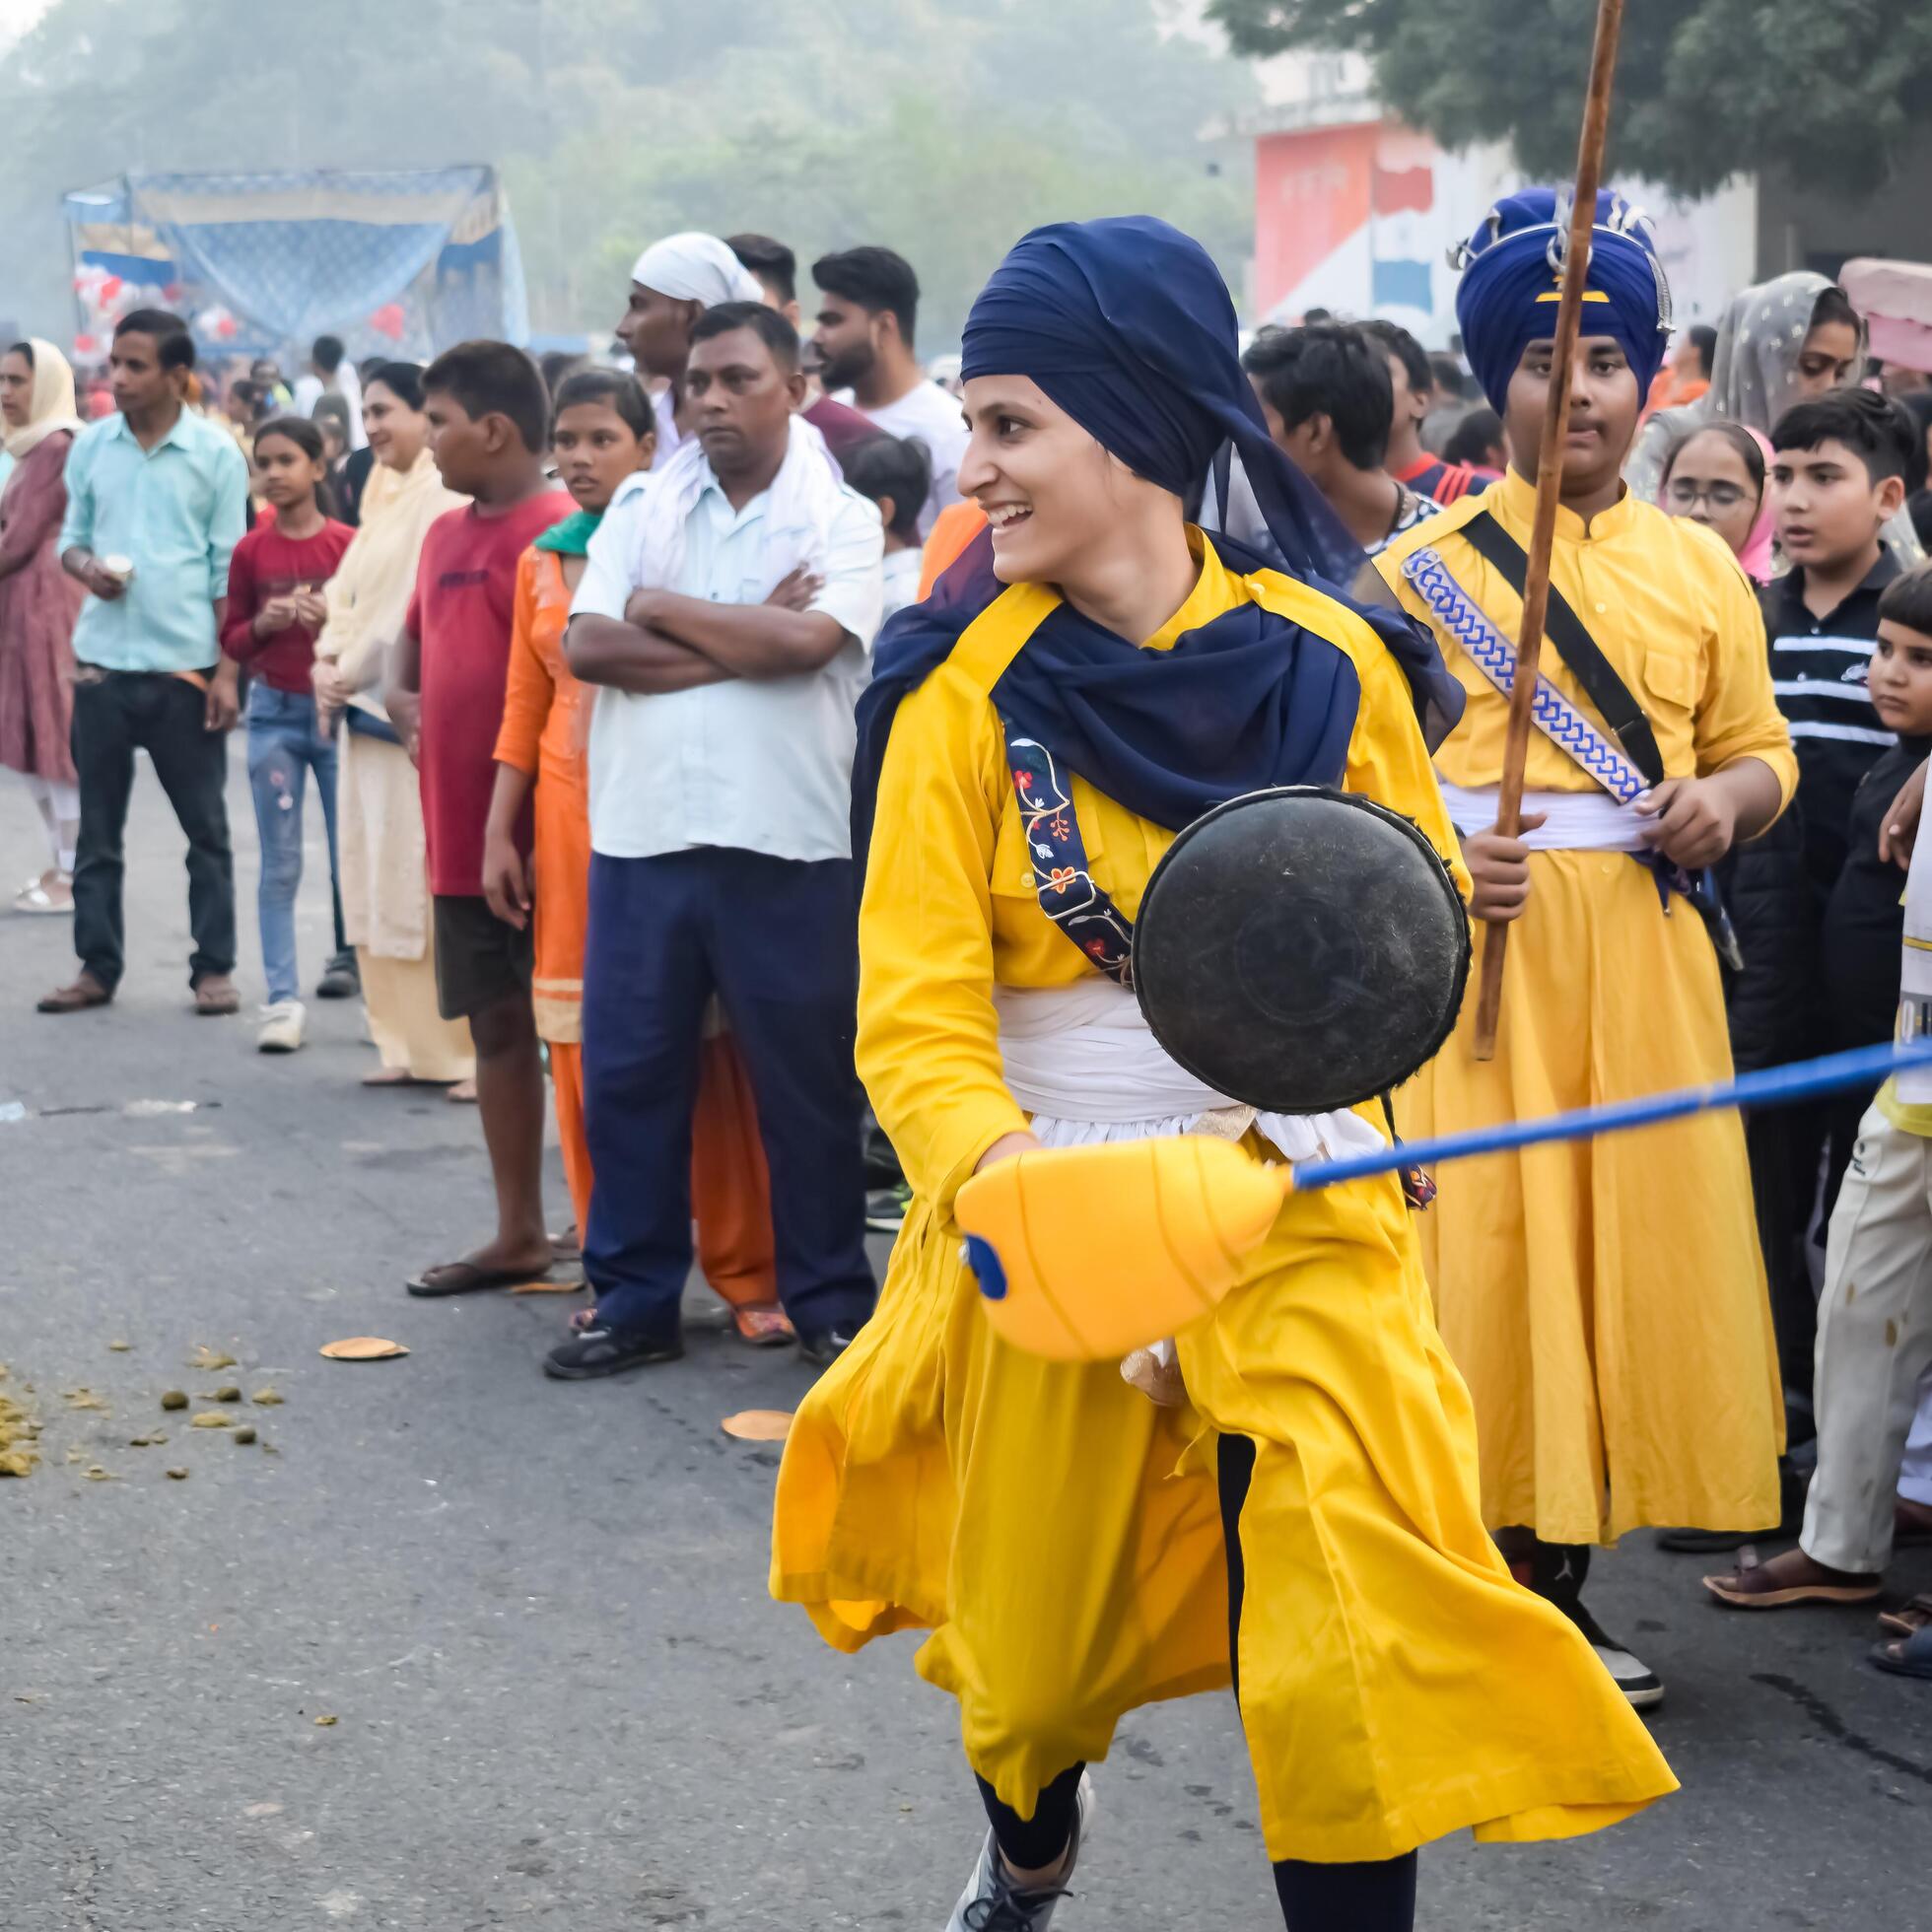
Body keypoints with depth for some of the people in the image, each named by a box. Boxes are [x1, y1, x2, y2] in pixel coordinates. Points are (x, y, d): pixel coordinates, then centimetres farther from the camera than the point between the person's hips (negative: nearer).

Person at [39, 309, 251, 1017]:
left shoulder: (217, 453, -4)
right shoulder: (91, 445, 4)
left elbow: (228, 571, -2)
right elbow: (71, 537, 12)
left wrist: (227, 671, -6)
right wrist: (86, 568, -12)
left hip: (185, 665, -3)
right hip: (103, 662, 3)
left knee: (205, 827, 5)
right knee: (97, 827, 8)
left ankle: (214, 967, 13)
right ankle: (97, 966, 16)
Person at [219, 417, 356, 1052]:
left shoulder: (349, 544, -2)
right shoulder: (251, 551, 2)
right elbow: (231, 640, 7)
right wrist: (263, 624, -13)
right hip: (274, 714, 1)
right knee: (280, 865, 2)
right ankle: (283, 1000, 4)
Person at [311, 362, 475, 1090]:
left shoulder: (444, 496, -11)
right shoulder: (383, 495, 17)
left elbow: (420, 607, -17)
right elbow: (348, 594, 19)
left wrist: (353, 674, -11)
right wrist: (328, 664, 3)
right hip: (363, 709, 9)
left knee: (427, 876, -8)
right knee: (376, 877, 9)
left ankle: (465, 1048, -2)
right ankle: (409, 1044, 16)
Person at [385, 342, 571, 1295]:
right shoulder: (444, 535, 13)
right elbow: (412, 638, 26)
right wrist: (400, 695, 6)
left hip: (542, 834, -8)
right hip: (460, 832, 8)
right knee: (497, 1024, 14)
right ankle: (519, 1235, 24)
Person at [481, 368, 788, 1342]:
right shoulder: (542, 561, 12)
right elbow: (525, 707, 13)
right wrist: (499, 833, 8)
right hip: (571, 817, 4)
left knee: (701, 1043, -4)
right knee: (587, 1045, 4)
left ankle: (747, 1272, 4)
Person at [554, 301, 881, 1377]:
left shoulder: (841, 520, 2)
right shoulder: (642, 512, 10)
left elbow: (805, 642, -16)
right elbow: (588, 646, -4)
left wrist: (664, 610, -5)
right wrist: (743, 639, -9)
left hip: (787, 844, -3)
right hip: (642, 834, 3)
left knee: (808, 1082, 5)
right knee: (627, 1073, 7)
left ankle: (832, 1306, 17)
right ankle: (635, 1300, 19)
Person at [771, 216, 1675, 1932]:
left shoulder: (1331, 662, -5)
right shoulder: (966, 686, -8)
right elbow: (917, 1003, -14)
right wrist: (991, 1170, -32)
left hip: (1298, 1201, 0)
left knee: (1347, 1618, -11)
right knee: (1037, 1610, 16)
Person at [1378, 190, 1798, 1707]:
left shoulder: (1699, 570, 11)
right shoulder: (1425, 565, 2)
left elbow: (1760, 745, 16)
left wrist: (1726, 799, -6)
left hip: (1640, 955, 3)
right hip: (1470, 950, -3)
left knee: (1626, 1243, 4)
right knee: (1471, 1245, -4)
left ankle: (1556, 1589, 18)